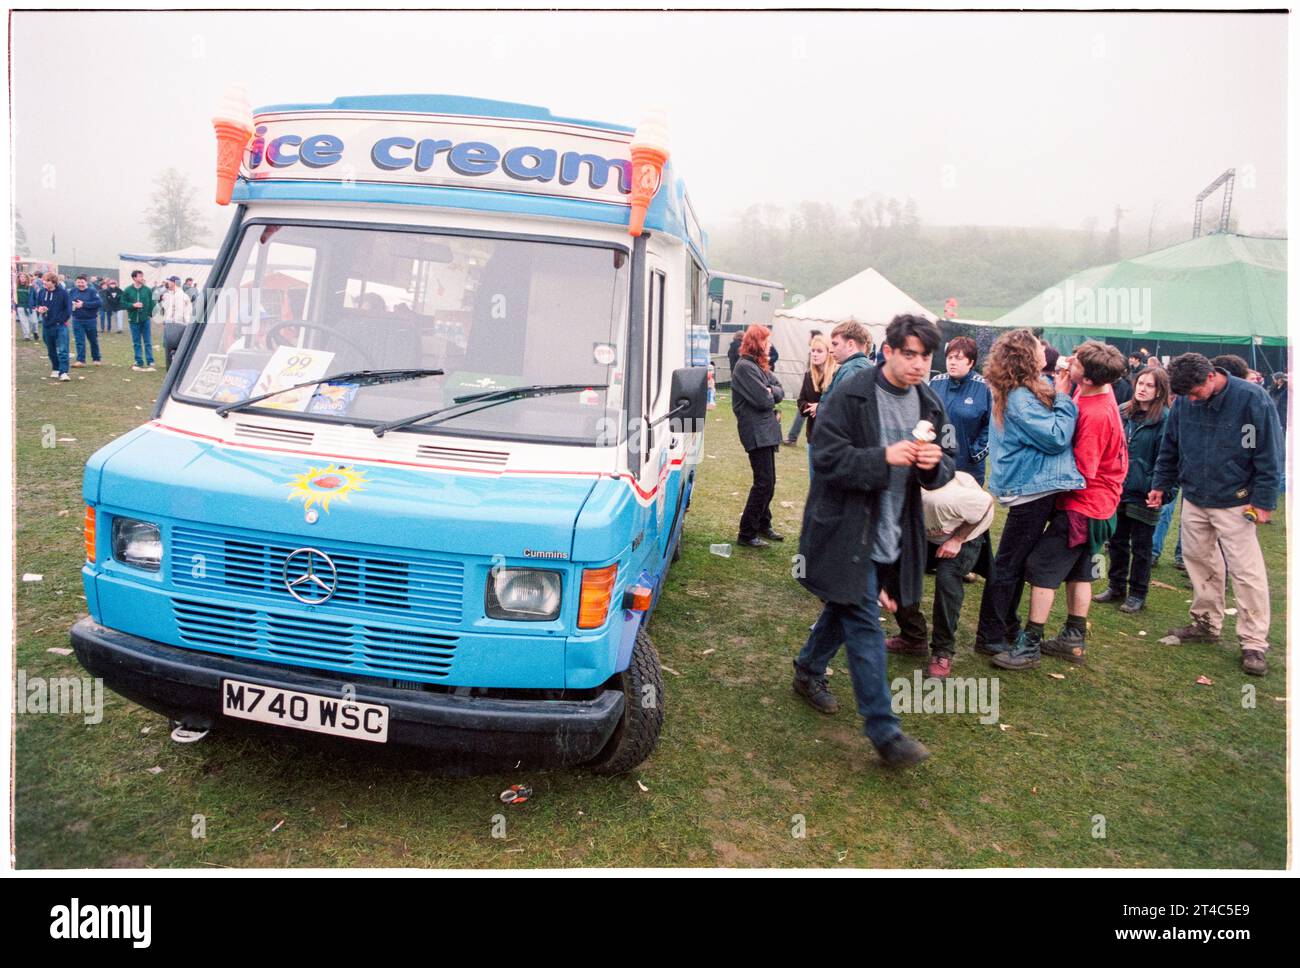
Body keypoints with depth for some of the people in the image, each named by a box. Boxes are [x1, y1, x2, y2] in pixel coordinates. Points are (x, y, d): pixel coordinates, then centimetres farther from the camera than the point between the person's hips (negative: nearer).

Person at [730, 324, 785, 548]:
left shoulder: (760, 366, 16)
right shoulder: (744, 367, -14)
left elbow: (779, 391, 10)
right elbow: (762, 400, -20)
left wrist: (770, 392, -11)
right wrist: (772, 395, 1)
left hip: (766, 430, 10)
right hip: (756, 432, -10)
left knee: (768, 481, 17)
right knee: (764, 482, -9)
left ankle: (763, 525, 30)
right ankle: (746, 534, -3)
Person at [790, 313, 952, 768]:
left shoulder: (929, 404, 7)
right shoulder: (849, 396, -13)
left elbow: (945, 467, 11)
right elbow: (826, 457, -17)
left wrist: (936, 464, -14)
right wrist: (884, 457, -28)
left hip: (892, 535, 7)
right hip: (847, 530, -7)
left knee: (846, 608, 21)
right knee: (865, 628, -6)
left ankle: (808, 671, 44)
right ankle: (884, 731, 0)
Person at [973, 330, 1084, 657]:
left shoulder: (1028, 390, 10)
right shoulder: (1019, 398, -20)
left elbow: (1045, 432, 16)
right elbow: (1057, 437, -20)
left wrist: (1058, 392, 5)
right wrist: (1063, 397, -12)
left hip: (1034, 488, 10)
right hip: (1032, 488, -10)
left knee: (1017, 562, 19)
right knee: (1008, 564, -2)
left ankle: (1008, 626, 33)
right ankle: (990, 638, 7)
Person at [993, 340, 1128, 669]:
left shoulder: (1096, 416, -28)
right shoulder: (1094, 392, -2)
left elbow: (1081, 473, -23)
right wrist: (1061, 394, -9)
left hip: (1082, 507, -10)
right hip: (1096, 505, 10)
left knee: (1042, 569, -5)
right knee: (1078, 571, 17)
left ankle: (1030, 646, 0)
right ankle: (1074, 640, 28)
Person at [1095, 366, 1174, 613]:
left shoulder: (1165, 419, -11)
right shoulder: (1122, 413, 6)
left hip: (1144, 494, -5)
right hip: (1118, 489, 5)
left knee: (1141, 546, 7)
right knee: (1117, 540, 15)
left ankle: (1137, 594, 19)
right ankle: (1116, 586, 29)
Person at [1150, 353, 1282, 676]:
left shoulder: (1252, 398, -15)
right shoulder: (1183, 402, -1)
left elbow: (1269, 453, -11)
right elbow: (1170, 447, 12)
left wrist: (1263, 501, -12)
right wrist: (1160, 484, 12)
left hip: (1235, 503, -5)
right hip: (1194, 500, 5)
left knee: (1247, 571, -4)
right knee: (1199, 562, 13)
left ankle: (1254, 643, 4)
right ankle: (1206, 623, 29)